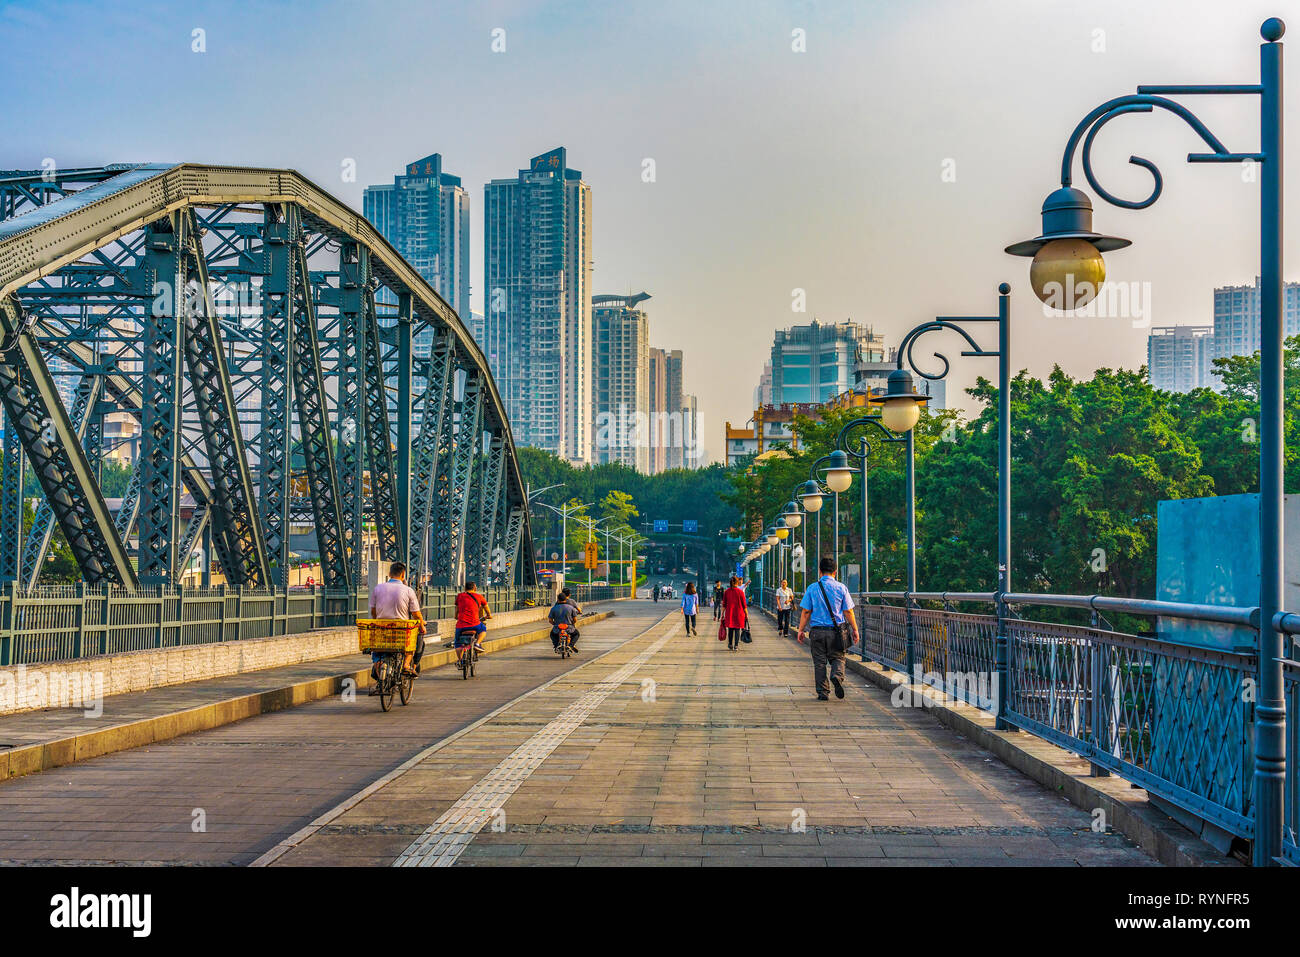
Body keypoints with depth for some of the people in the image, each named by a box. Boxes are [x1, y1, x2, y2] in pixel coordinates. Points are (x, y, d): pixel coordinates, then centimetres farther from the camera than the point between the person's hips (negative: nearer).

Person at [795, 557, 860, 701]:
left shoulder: (812, 589, 0)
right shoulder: (841, 588, -1)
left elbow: (805, 612, 0)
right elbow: (848, 612, 0)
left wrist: (801, 630, 7)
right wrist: (855, 629, 8)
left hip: (817, 631, 0)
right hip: (836, 631, 0)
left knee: (819, 662, 7)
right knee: (838, 658, 12)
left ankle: (823, 692, 5)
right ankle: (837, 676, -17)